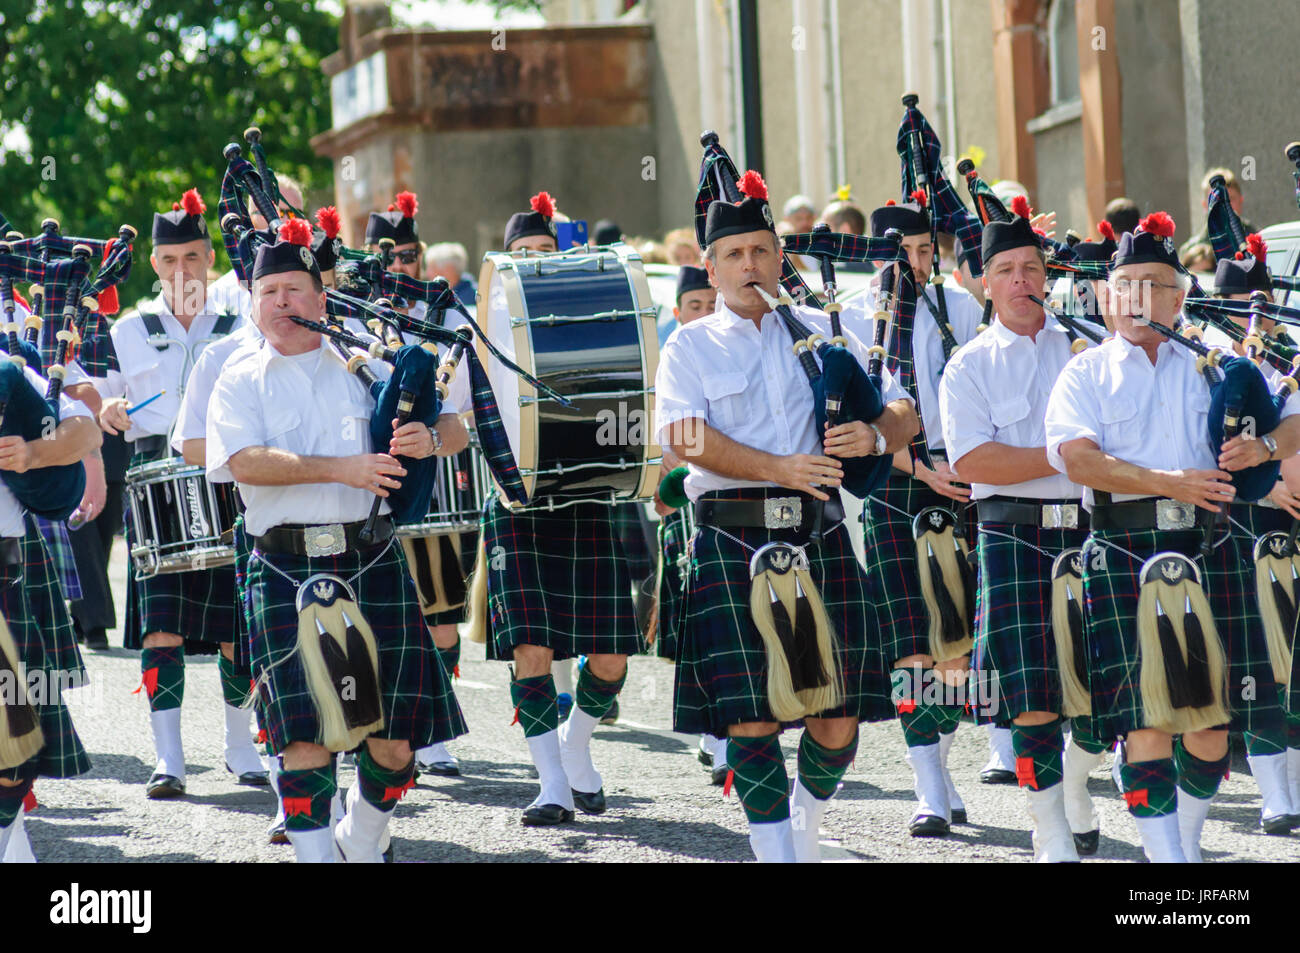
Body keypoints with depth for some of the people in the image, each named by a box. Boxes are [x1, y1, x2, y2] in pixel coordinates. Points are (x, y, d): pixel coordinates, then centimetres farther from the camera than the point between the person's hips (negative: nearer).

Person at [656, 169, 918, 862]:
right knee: (750, 713, -8)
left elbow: (902, 409, 15)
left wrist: (874, 435, -10)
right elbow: (684, 437, -8)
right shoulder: (690, 348, 9)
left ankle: (807, 821, 27)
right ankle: (775, 849, 1)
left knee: (838, 717, 1)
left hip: (818, 535, 2)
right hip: (733, 540, -2)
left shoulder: (822, 331, 16)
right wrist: (778, 468, -19)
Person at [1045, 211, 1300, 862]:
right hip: (1126, 553, -3)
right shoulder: (1084, 375, 9)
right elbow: (1076, 458, -8)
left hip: (1209, 548, 3)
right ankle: (1166, 858, -9)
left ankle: (1187, 842, 23)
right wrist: (1165, 482, -20)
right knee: (1147, 720, -10)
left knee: (1212, 720, 4)